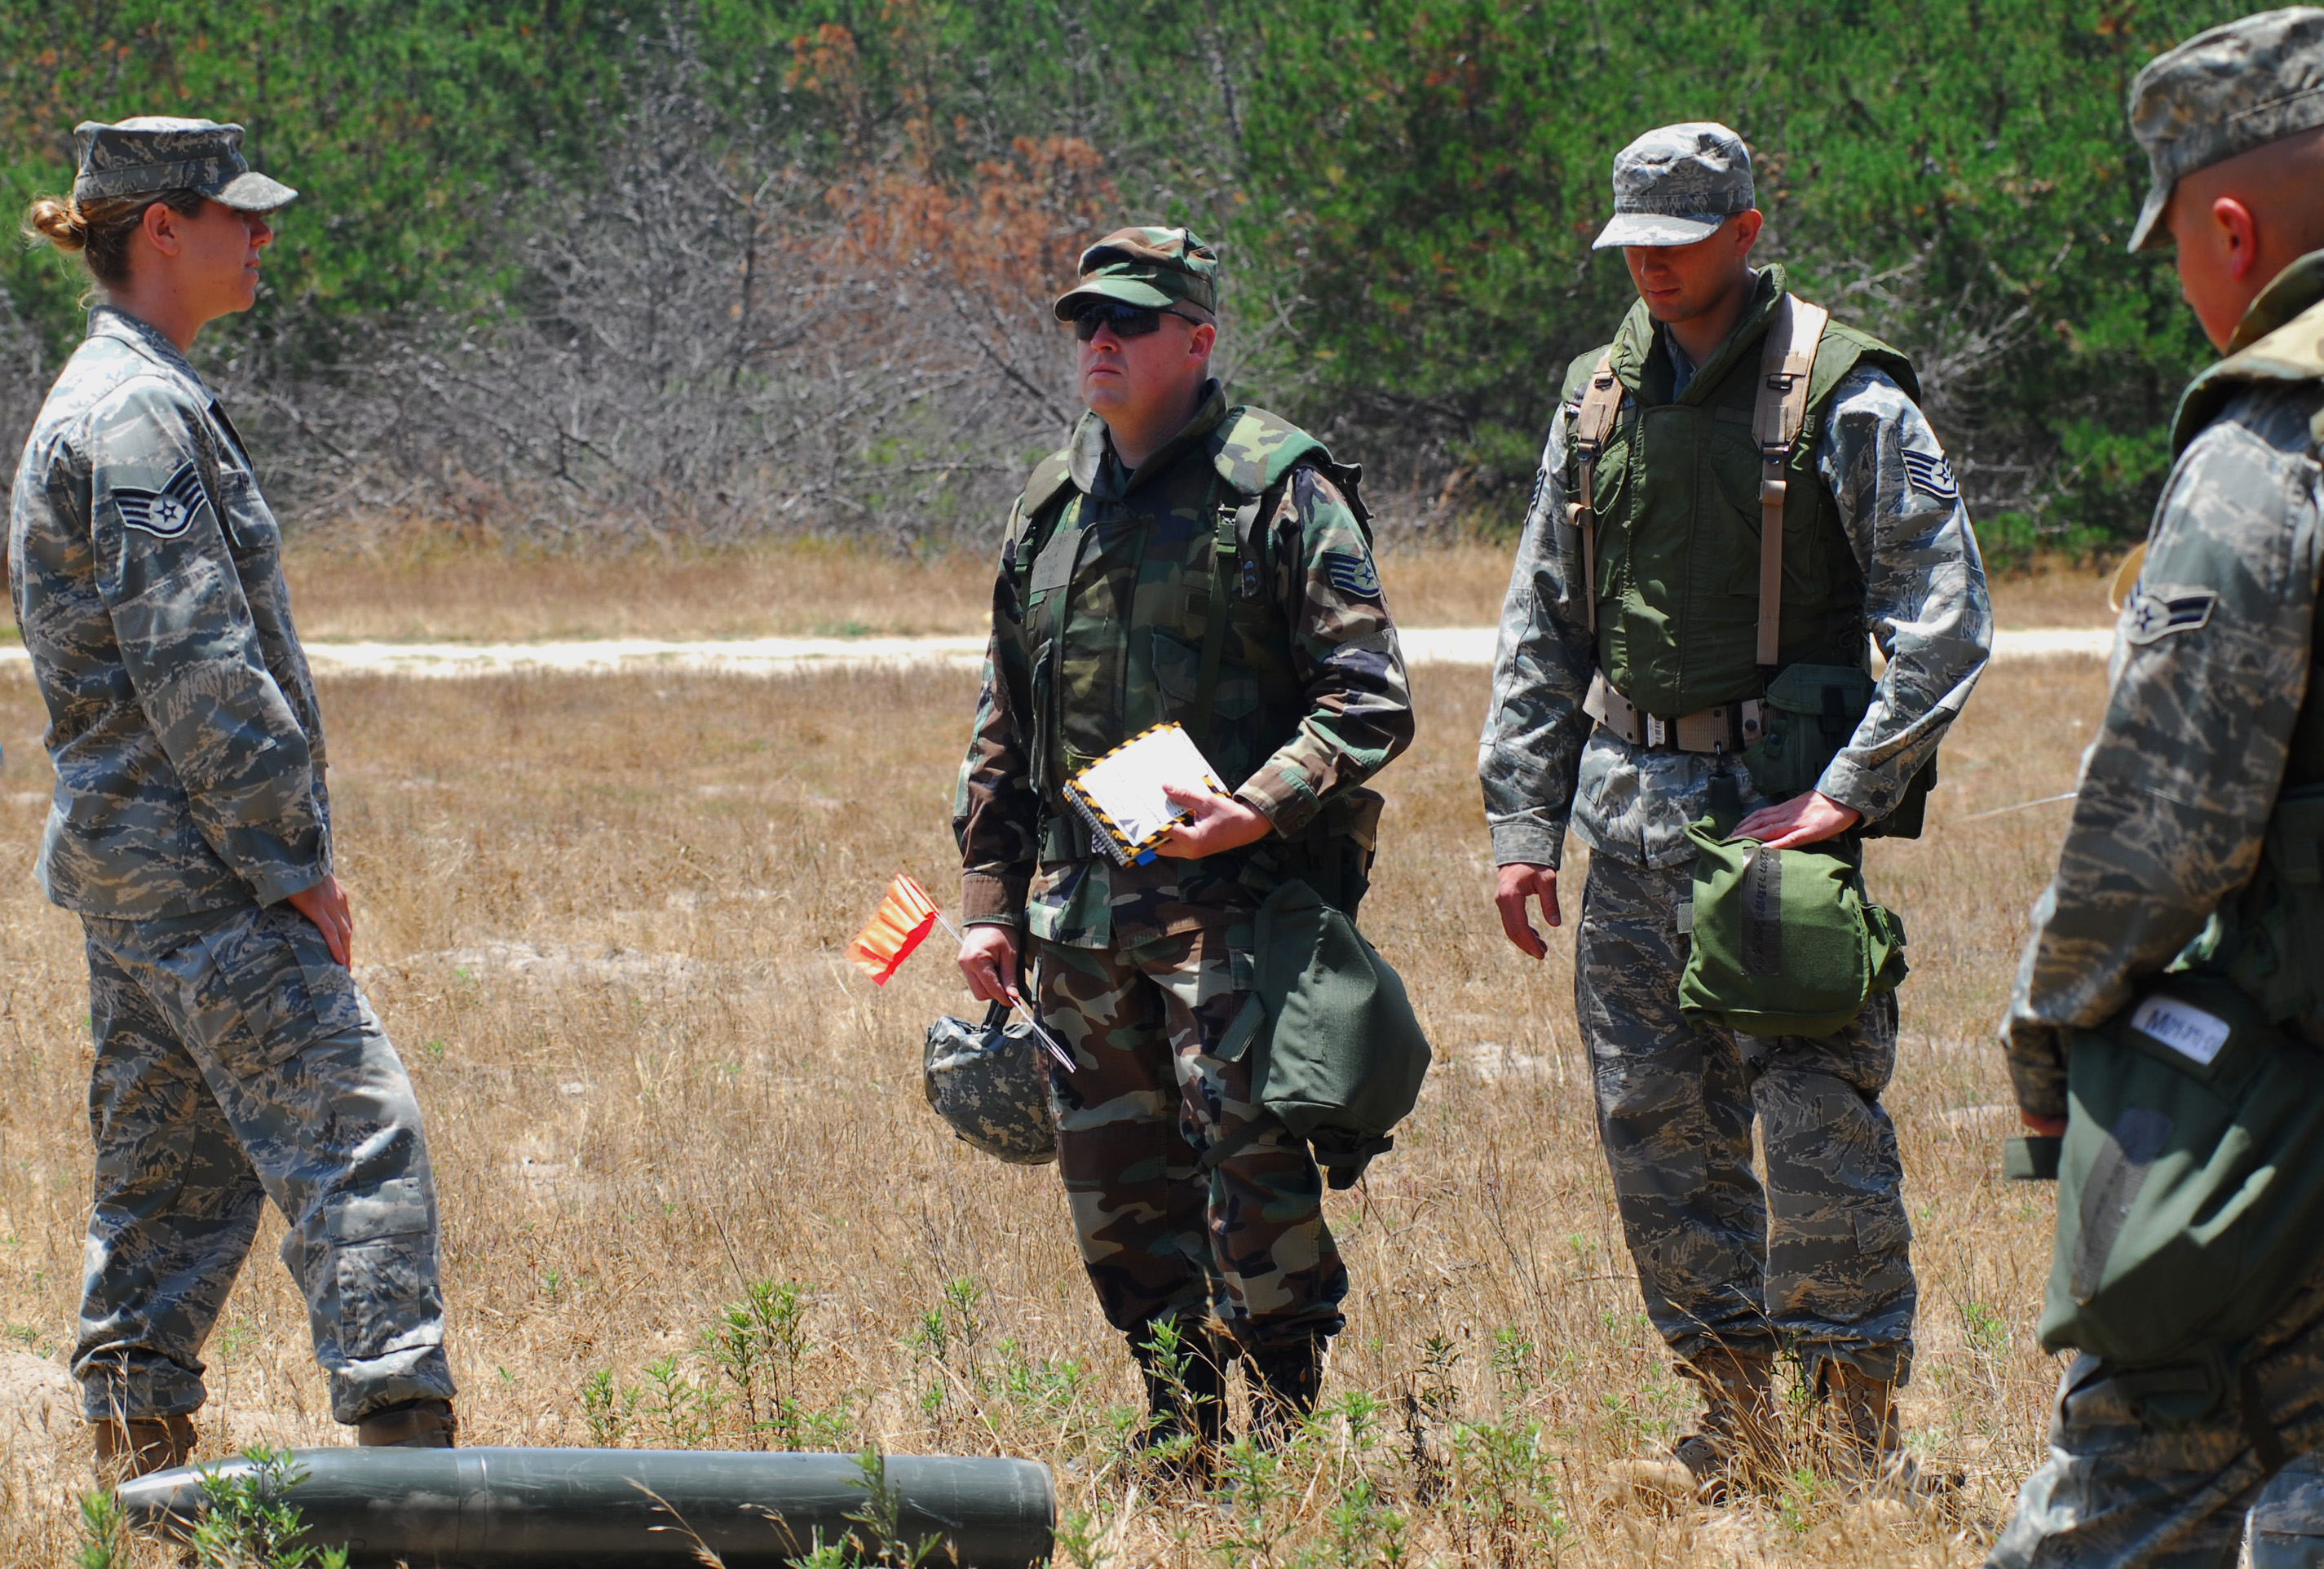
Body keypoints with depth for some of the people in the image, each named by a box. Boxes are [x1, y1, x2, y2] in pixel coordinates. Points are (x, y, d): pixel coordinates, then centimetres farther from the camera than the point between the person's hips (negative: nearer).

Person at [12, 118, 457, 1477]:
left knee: (176, 1162, 12)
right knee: (351, 1123, -14)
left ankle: (139, 1459, 15)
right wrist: (295, 860, -17)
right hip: (188, 856, -10)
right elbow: (192, 666, -21)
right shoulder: (141, 414, -15)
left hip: (125, 846, 10)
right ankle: (405, 1440, -20)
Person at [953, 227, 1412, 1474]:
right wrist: (990, 897, 15)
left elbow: (1370, 699, -8)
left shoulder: (1278, 489, -5)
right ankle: (1180, 1442, 19)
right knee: (1116, 1192, 9)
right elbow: (1002, 726, 22)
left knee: (1251, 1166, -12)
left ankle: (1296, 1429, -4)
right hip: (1082, 906, 6)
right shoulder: (1050, 504, 15)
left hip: (1235, 896, -6)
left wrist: (1261, 807, -21)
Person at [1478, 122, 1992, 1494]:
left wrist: (1853, 790, -15)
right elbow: (1539, 626, 17)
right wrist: (1524, 821, 10)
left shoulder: (1845, 397, -6)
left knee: (1820, 1122, -10)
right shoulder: (1599, 397, 11)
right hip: (1628, 802, 6)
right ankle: (1734, 1409, 18)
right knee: (1656, 1126, 7)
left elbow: (1947, 612, -9)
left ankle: (1860, 1419, 0)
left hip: (1785, 799, -6)